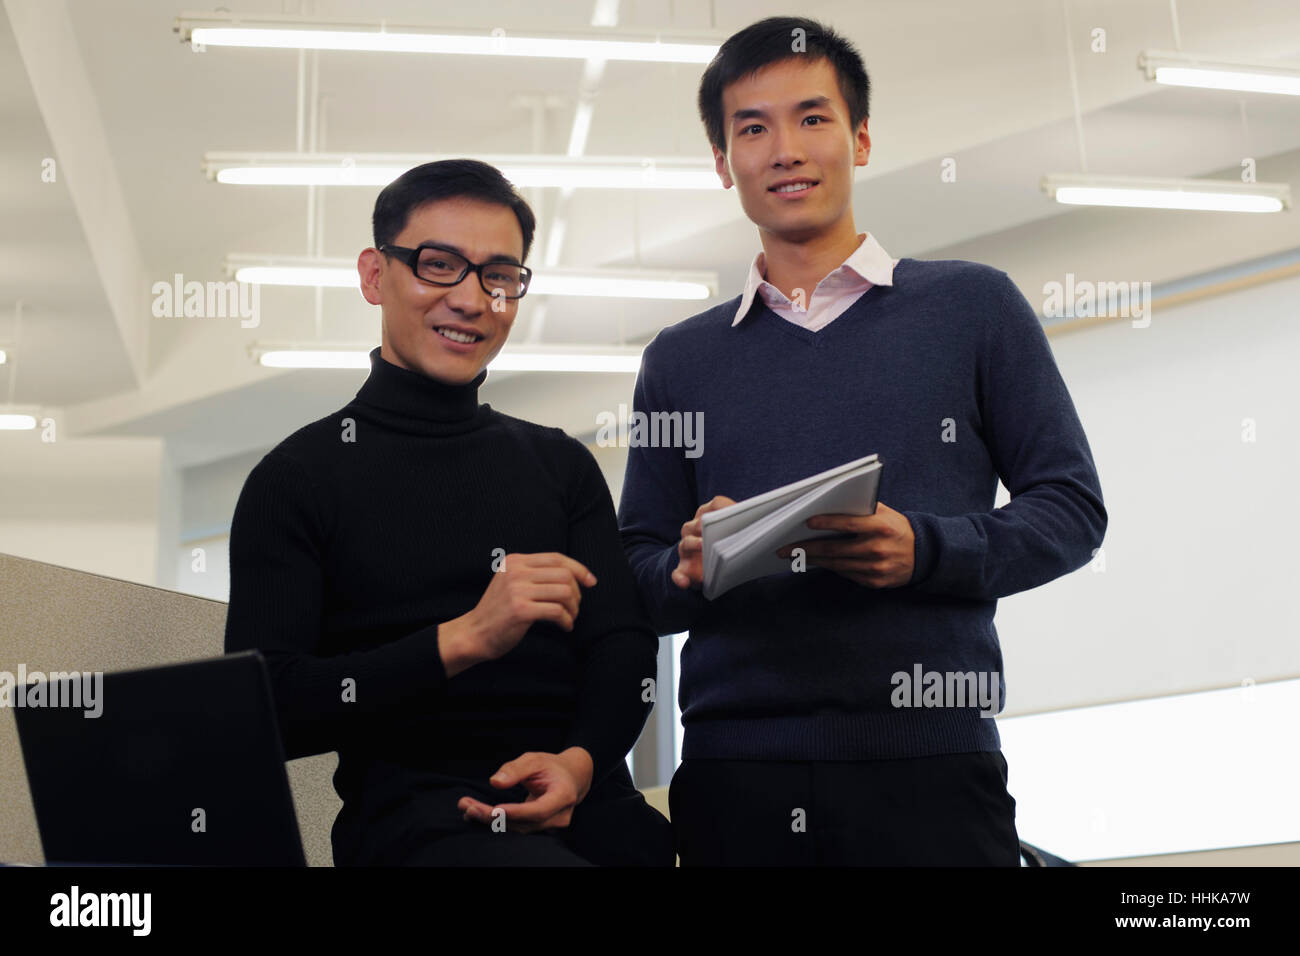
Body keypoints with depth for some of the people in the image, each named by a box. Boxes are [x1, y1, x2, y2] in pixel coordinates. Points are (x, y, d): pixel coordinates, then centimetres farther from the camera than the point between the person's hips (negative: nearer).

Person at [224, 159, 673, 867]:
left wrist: (580, 762, -14)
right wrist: (463, 639, -18)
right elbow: (264, 711, -7)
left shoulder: (562, 464, 18)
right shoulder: (298, 479, 4)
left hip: (584, 804, 6)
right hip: (412, 813, -5)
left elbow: (625, 648, 8)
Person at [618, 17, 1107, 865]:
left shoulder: (974, 306, 7)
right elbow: (640, 572, 13)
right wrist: (689, 569, -10)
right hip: (732, 770, 2)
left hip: (929, 761, -2)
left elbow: (1072, 507, 4)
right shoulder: (680, 359, 13)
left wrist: (926, 550, -13)